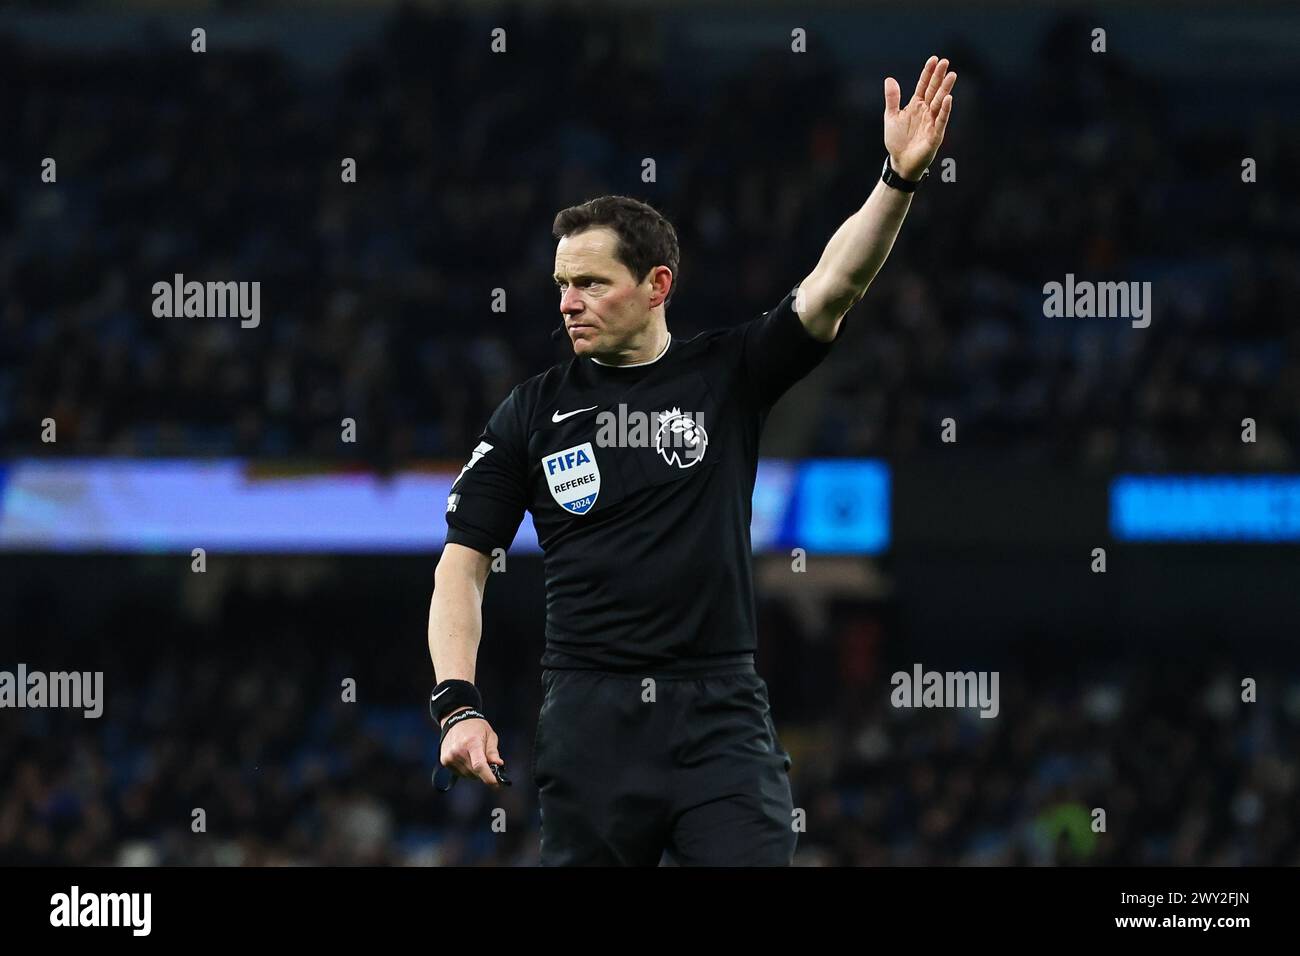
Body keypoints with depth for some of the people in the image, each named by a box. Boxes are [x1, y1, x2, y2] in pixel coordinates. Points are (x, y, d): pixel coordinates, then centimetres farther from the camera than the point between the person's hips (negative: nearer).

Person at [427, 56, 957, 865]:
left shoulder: (727, 375, 5)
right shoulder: (535, 411, 7)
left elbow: (834, 286, -9)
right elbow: (463, 563, 8)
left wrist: (899, 180, -25)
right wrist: (460, 705, -5)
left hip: (720, 715, -1)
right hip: (591, 723, 1)